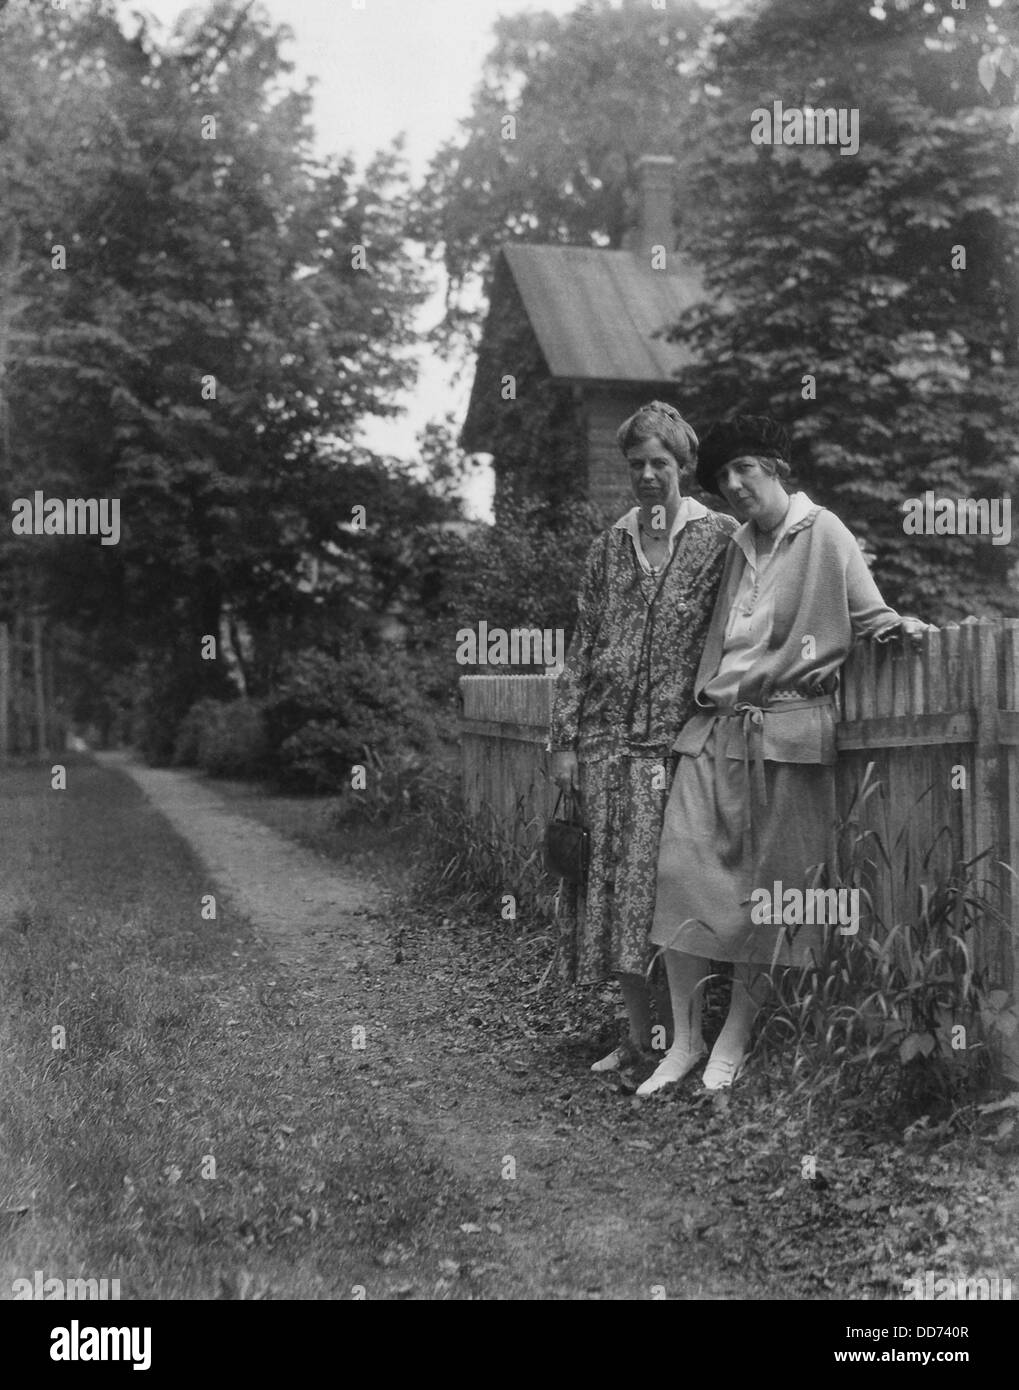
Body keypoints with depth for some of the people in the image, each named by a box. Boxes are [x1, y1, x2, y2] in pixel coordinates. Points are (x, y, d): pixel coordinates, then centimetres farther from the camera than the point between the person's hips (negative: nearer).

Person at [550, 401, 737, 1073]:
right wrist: (564, 739, 6)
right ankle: (638, 1034, 14)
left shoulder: (719, 537, 2)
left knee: (664, 886, -5)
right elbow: (583, 645, 12)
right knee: (612, 885, 3)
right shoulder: (610, 545, 13)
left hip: (678, 739, -4)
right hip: (606, 739, 4)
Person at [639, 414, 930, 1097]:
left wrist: (898, 625, -16)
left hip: (787, 731, -5)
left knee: (767, 887, 1)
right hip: (717, 727, 6)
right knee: (682, 868, -4)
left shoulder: (822, 532, 1)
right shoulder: (738, 547, 19)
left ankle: (735, 1038, 15)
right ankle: (684, 1039, 6)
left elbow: (868, 615, 3)